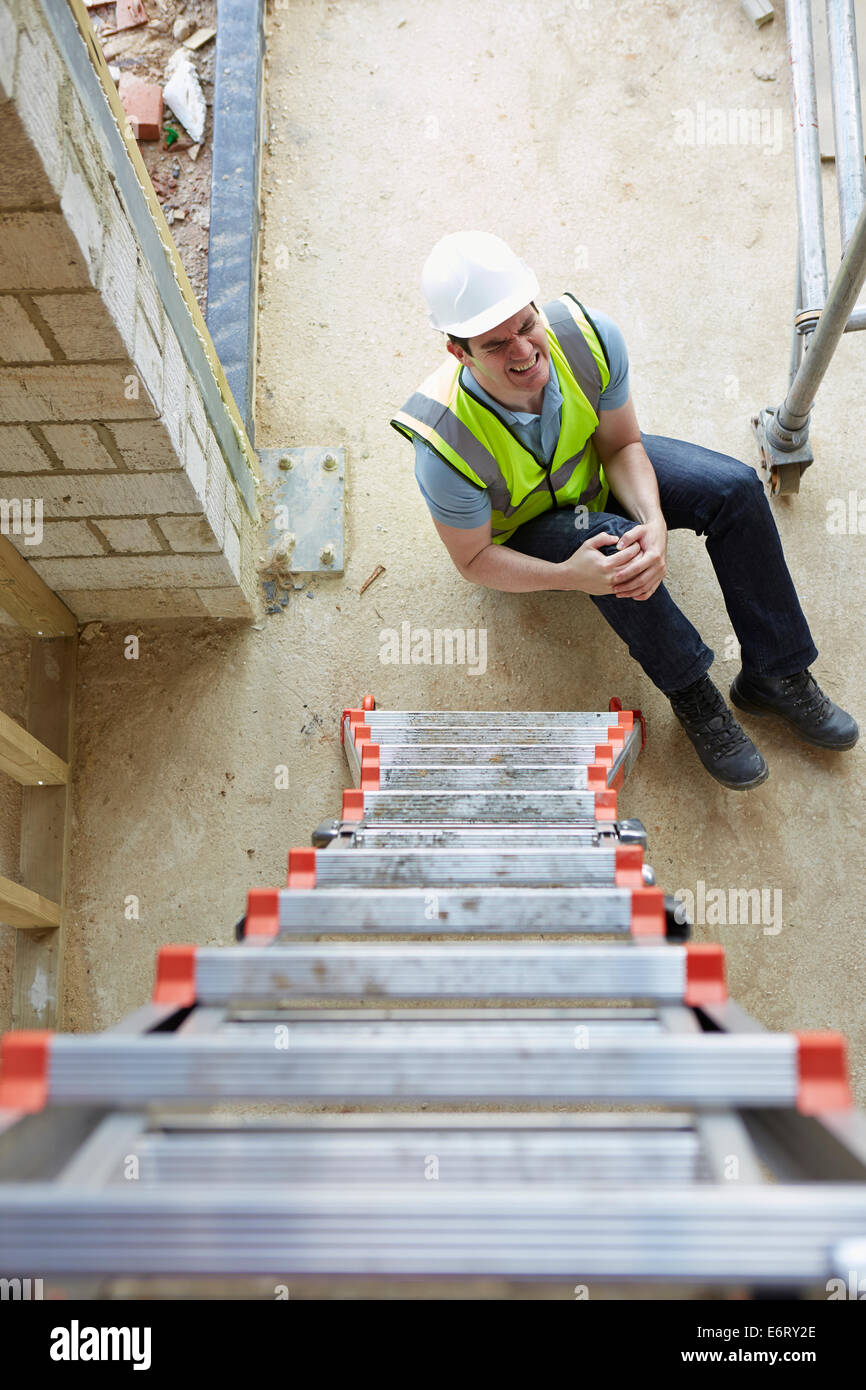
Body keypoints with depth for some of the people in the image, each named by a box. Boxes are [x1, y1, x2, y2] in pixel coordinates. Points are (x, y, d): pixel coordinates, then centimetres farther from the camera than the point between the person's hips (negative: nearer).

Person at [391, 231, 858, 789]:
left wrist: (654, 522, -34)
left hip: (595, 466, 4)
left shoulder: (591, 336, -31)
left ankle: (777, 678, -3)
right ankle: (692, 695, -14)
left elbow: (622, 444, -15)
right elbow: (473, 559, -23)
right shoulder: (446, 449, -40)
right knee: (608, 537, -35)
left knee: (735, 488, -16)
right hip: (526, 525, -3)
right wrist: (570, 575, -39)